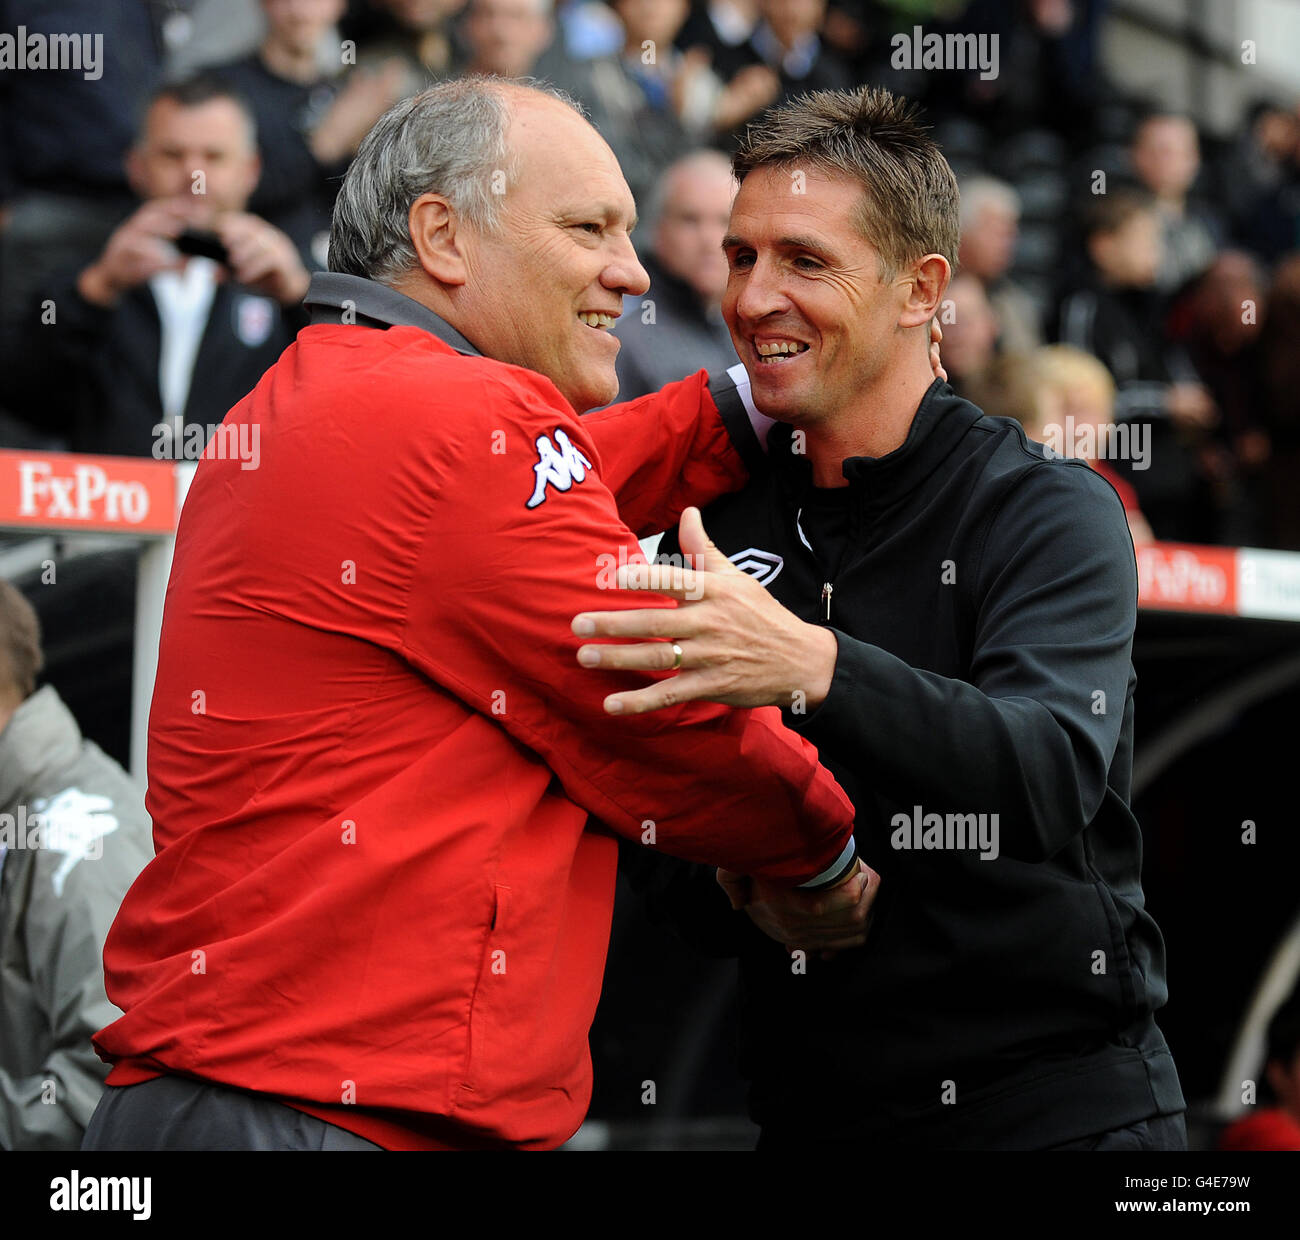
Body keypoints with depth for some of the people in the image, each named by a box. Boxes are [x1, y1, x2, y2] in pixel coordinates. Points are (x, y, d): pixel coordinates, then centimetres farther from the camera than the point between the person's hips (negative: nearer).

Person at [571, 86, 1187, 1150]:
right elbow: (657, 840, 7)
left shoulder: (1052, 512, -9)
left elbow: (1051, 777, -27)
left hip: (1056, 1109, -5)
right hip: (814, 1114, 5)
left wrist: (811, 668, -41)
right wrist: (748, 901, -16)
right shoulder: (723, 526, 6)